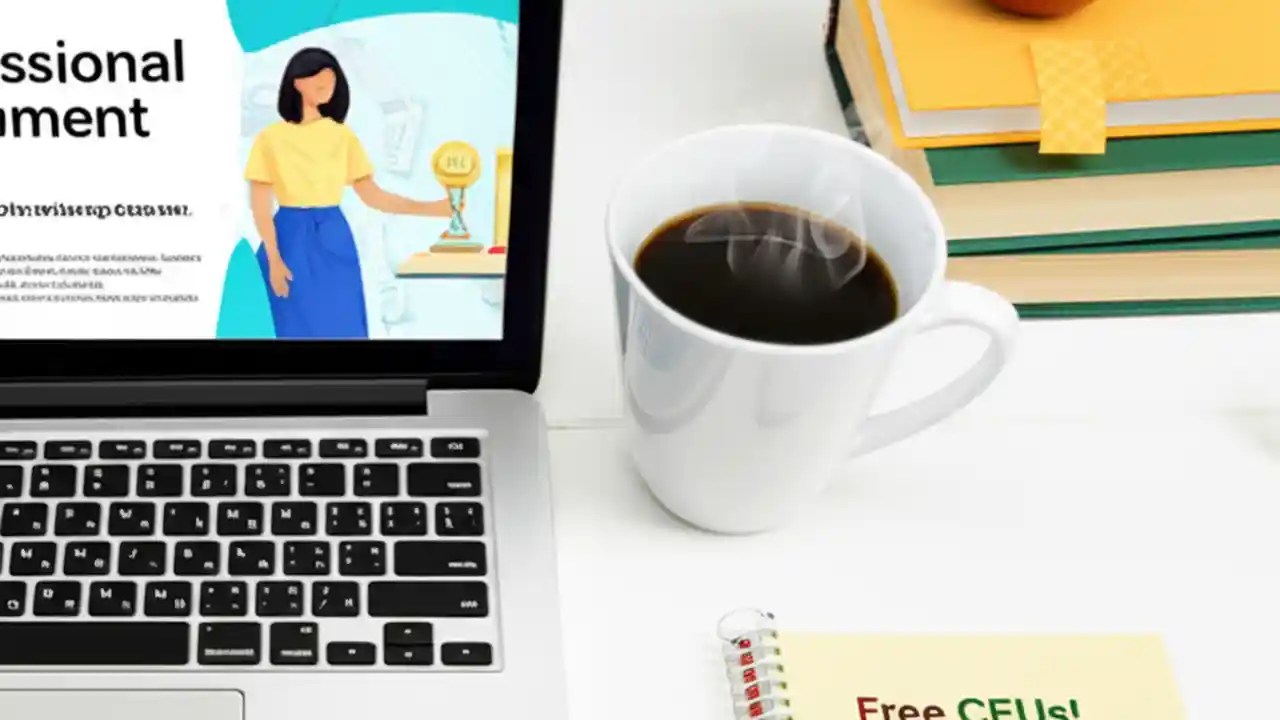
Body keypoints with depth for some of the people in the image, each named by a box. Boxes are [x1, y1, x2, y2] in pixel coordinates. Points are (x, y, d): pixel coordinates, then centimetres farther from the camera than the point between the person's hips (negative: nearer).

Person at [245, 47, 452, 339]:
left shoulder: (344, 137, 6)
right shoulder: (271, 138, -4)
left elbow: (372, 195, 4)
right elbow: (260, 206, -4)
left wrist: (434, 208, -5)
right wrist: (274, 259, -12)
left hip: (334, 240, 3)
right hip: (292, 240, -3)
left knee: (342, 325, 3)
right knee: (299, 327, 1)